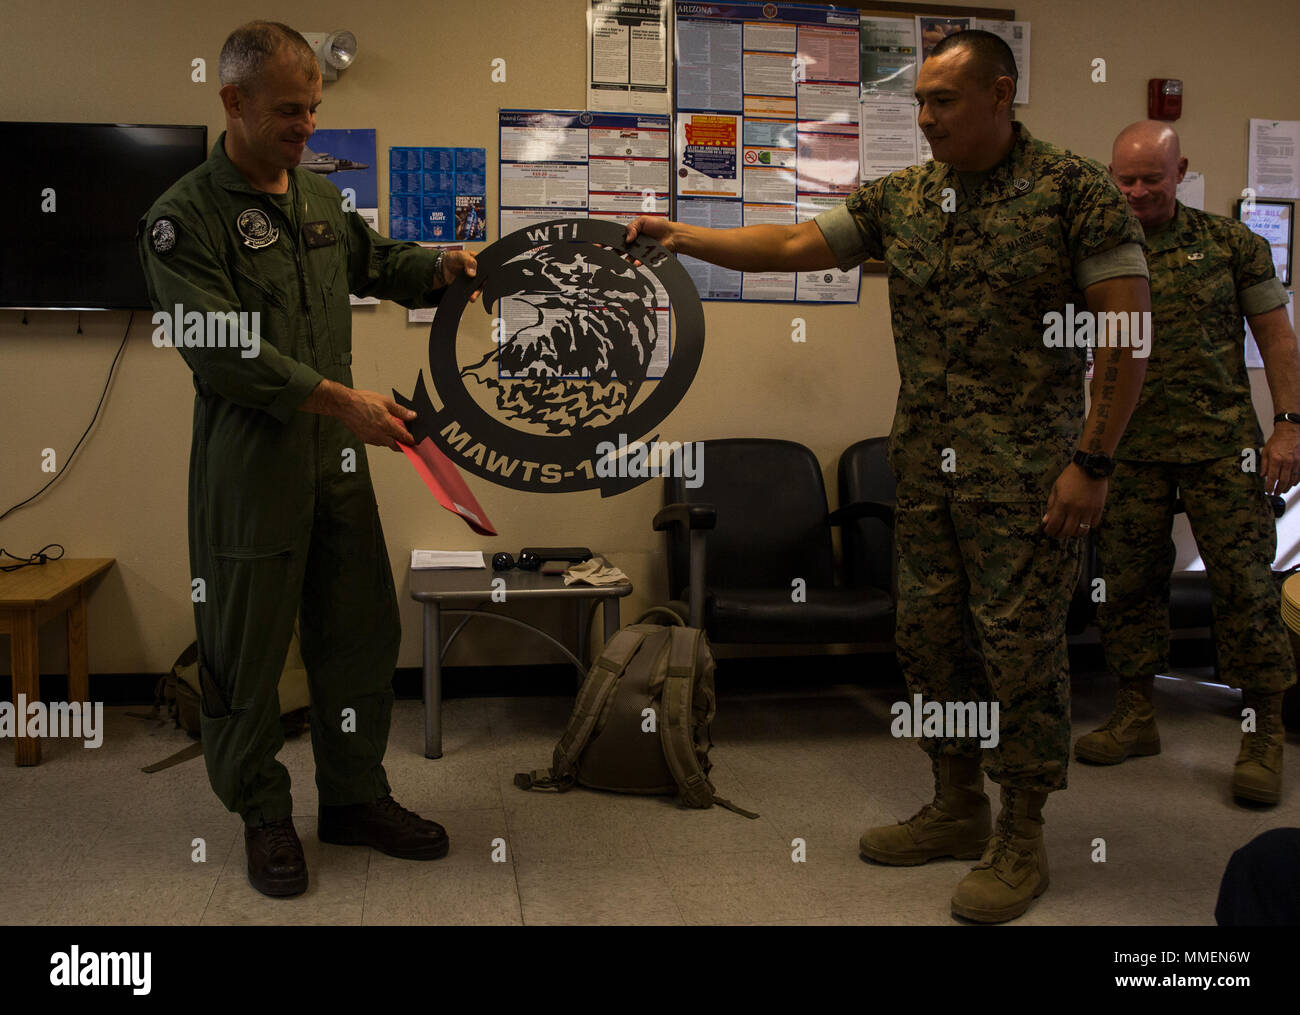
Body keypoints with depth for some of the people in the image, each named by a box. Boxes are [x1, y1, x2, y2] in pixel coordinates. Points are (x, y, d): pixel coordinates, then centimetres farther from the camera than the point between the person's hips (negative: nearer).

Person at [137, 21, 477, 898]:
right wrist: (339, 399, -25)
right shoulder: (185, 217, -10)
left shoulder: (320, 196, 13)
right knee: (249, 650, 5)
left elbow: (372, 259, 31)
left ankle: (356, 798, 28)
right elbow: (222, 349, -19)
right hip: (251, 469, -7)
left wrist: (439, 267, 10)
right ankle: (264, 816, 23)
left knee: (364, 630, 12)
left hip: (337, 460, 7)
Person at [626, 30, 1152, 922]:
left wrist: (1093, 460, -15)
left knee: (1020, 640, -1)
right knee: (930, 632, 11)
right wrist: (685, 238, -3)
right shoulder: (900, 198, 9)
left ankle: (1022, 840, 13)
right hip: (924, 460, 6)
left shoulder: (1075, 189, -7)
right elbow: (794, 246, 8)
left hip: (1026, 463, -6)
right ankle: (958, 808, 28)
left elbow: (1129, 329, -10)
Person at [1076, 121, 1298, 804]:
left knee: (1244, 582, -3)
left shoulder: (1232, 244, 5)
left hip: (1221, 440, -1)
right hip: (1130, 446, 2)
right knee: (1128, 581, 6)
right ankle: (1135, 716, 20)